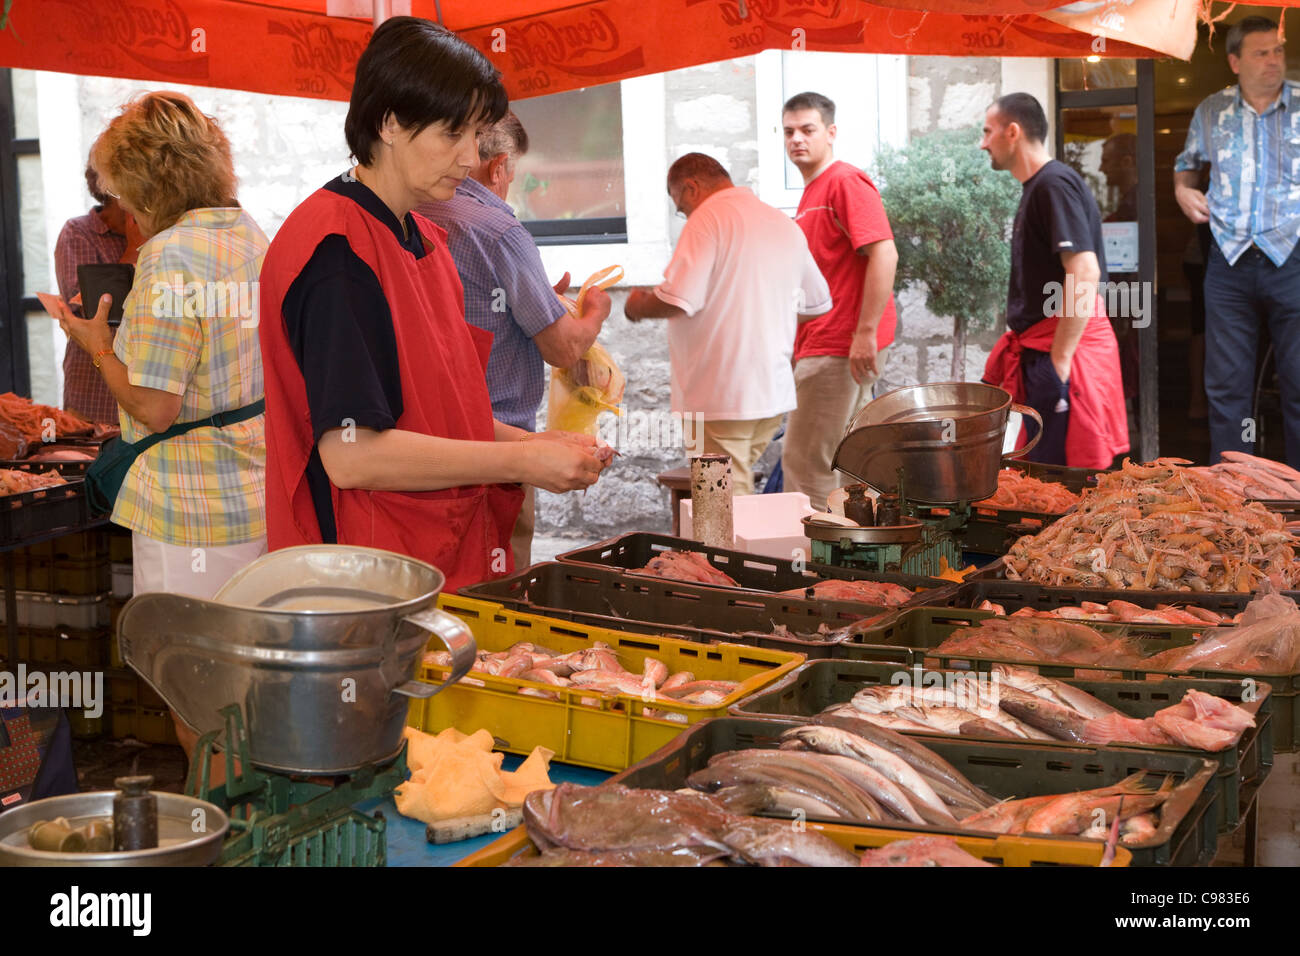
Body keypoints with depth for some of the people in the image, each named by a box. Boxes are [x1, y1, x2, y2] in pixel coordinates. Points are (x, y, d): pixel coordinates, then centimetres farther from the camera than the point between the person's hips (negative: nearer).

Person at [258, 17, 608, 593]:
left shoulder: (425, 241, 13)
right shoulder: (334, 249, -17)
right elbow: (350, 452, -23)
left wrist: (532, 444, 3)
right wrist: (518, 462, -16)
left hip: (453, 558, 9)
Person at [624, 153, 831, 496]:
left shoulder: (708, 219, -10)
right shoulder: (786, 224, 13)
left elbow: (677, 300, -20)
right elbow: (818, 304, 23)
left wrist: (638, 305, 0)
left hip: (719, 396, -8)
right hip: (774, 392, 8)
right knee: (740, 491, 16)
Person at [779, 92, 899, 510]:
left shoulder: (845, 181, -10)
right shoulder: (811, 193, 20)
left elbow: (884, 254, -20)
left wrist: (866, 332, -24)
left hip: (839, 348, -10)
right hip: (820, 346, 10)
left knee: (805, 461, -9)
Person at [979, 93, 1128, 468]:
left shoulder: (1055, 184, -14)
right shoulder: (1037, 187, 17)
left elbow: (1084, 274, -24)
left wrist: (1059, 362, -23)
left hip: (1065, 352, -10)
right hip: (1040, 351, 10)